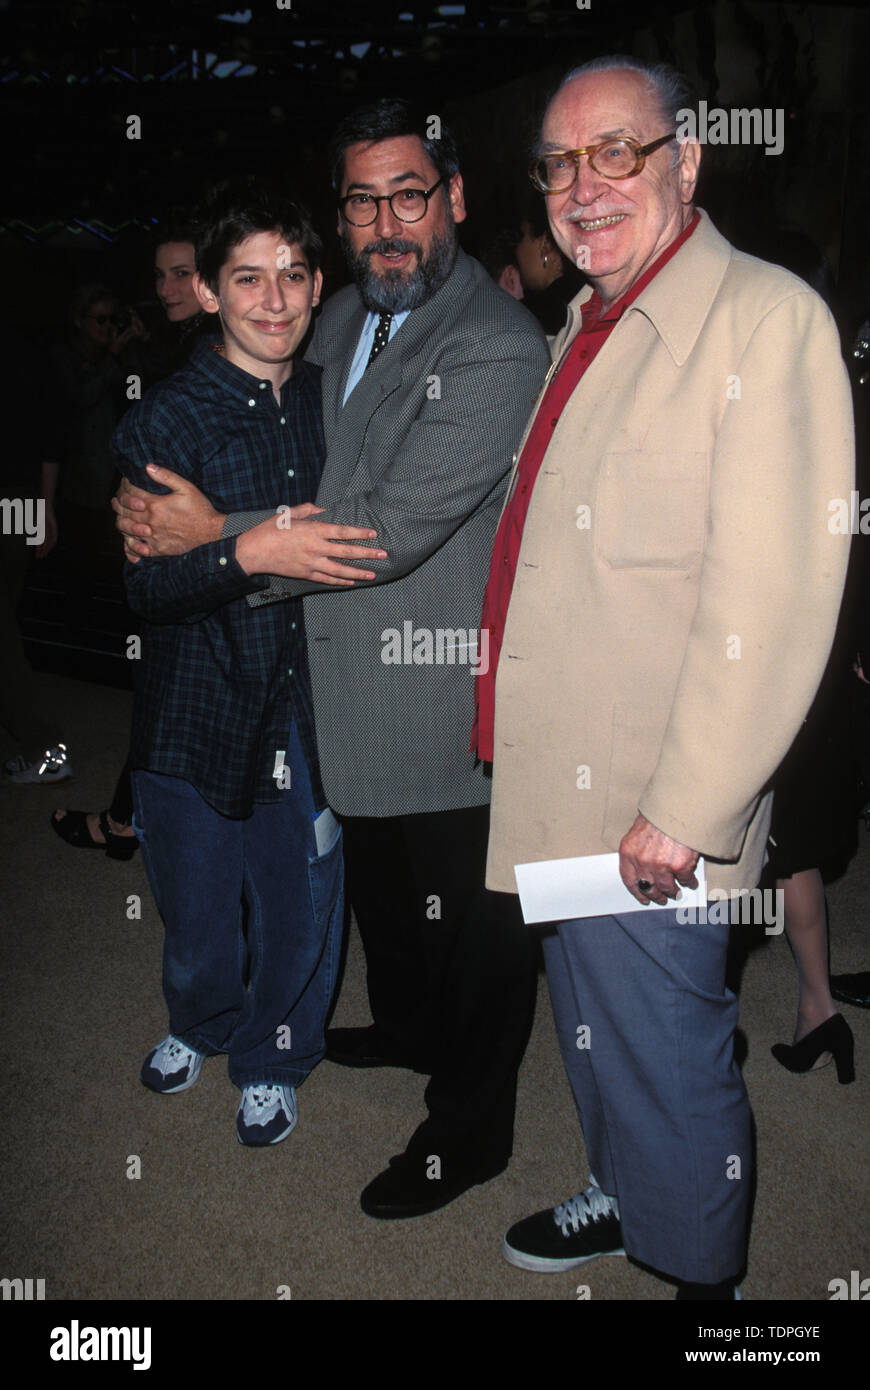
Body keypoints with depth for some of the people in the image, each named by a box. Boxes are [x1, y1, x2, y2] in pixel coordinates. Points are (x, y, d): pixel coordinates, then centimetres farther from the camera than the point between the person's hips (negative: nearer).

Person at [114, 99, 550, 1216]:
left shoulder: (498, 348, -21)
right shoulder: (343, 319, 7)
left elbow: (394, 526, -27)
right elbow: (310, 475, 17)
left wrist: (220, 536, -19)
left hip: (451, 695, -8)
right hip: (351, 676, 9)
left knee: (473, 918, 10)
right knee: (379, 885, 27)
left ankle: (469, 1130, 30)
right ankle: (409, 1028, 53)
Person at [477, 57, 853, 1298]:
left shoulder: (765, 317, -14)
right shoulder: (587, 327, 13)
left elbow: (774, 601, -22)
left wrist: (686, 809, -22)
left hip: (652, 816, -8)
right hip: (557, 789, 9)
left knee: (664, 1060, 8)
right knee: (592, 1030, 25)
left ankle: (696, 1275, 33)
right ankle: (622, 1197, 49)